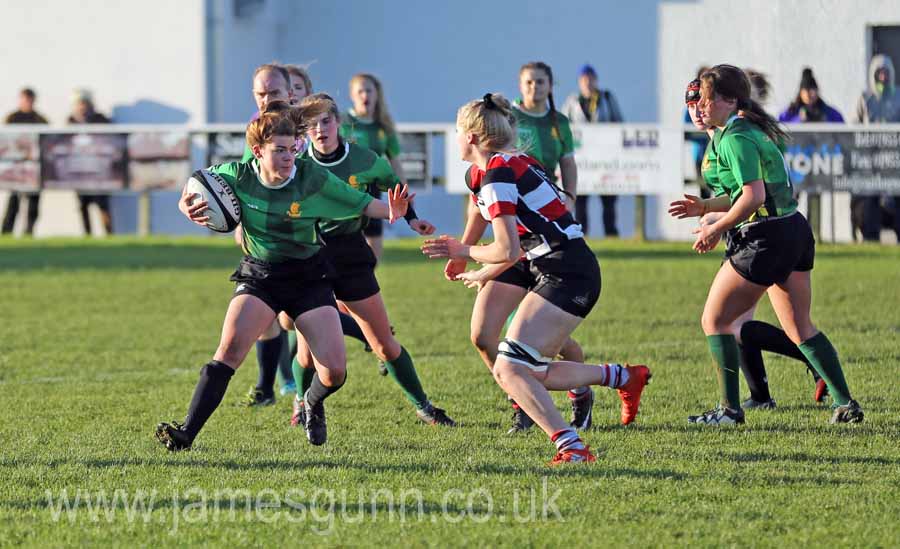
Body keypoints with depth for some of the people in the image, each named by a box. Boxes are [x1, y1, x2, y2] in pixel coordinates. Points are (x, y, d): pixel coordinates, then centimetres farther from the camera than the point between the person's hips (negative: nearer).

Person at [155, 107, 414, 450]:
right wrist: (187, 206, -15)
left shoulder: (312, 178, -14)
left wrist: (390, 213, -27)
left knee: (334, 372, -10)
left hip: (309, 279, 0)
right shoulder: (239, 176, -11)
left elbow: (359, 202, -8)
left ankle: (312, 405, 29)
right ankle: (186, 433, -27)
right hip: (258, 277, 0)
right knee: (231, 346, -26)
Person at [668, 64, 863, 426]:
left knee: (714, 320, 2)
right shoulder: (753, 129, 15)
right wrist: (704, 207, 17)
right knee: (799, 329, 14)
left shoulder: (734, 138, -15)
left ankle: (730, 410, 3)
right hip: (796, 231, 10)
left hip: (766, 240, -10)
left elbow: (753, 196, -25)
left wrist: (716, 229, -15)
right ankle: (845, 404, 10)